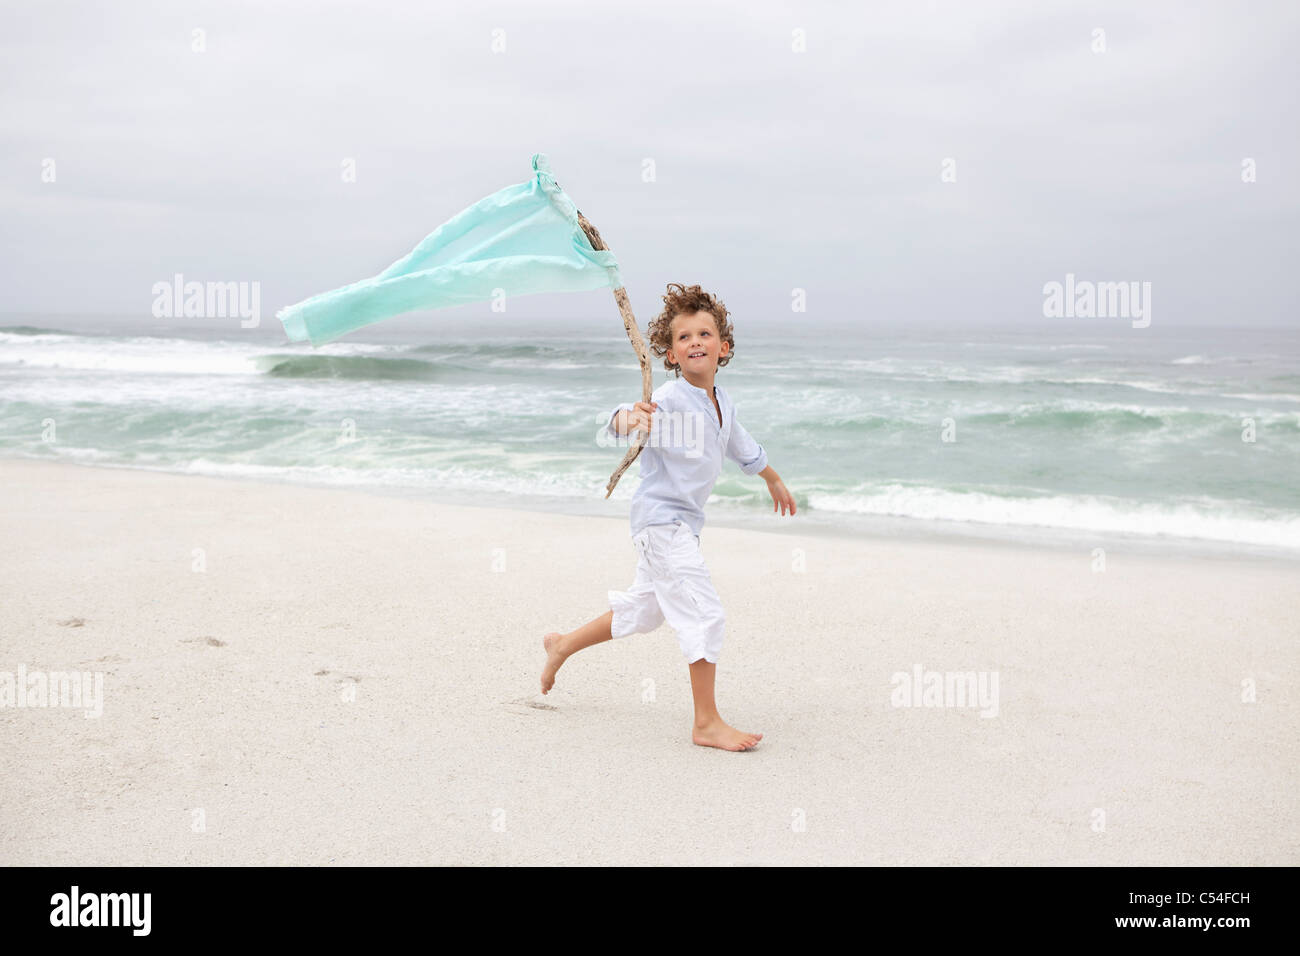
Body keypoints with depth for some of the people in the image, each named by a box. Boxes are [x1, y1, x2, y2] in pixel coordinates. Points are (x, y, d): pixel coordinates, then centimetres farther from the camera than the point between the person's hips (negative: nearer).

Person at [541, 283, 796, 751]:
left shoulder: (721, 401, 6)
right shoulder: (668, 399, -19)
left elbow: (743, 446, 25)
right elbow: (620, 421, -36)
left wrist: (774, 481, 40)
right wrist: (628, 417, -60)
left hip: (683, 522, 9)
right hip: (661, 518, -9)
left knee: (641, 610, 22)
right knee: (705, 615, -12)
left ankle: (562, 645, 42)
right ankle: (707, 723, -4)